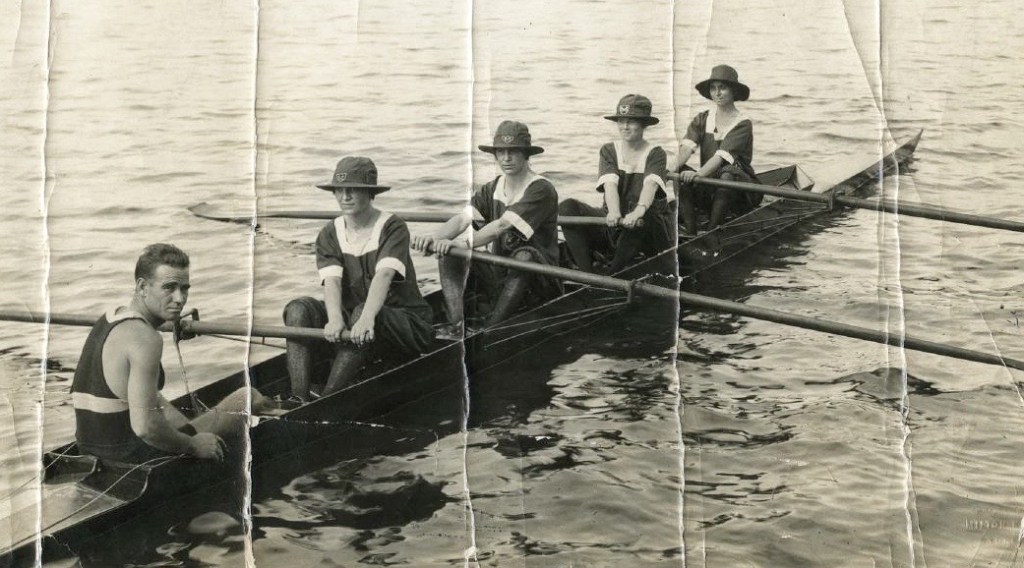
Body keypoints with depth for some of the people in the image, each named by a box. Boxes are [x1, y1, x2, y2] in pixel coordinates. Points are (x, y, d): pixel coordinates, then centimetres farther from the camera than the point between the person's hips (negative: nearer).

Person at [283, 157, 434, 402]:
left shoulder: (392, 228, -10)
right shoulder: (329, 234, 4)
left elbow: (384, 275, -27)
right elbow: (332, 280, -13)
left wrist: (367, 317, -45)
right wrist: (335, 319, -35)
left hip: (405, 323, -4)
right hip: (351, 316, 5)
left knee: (362, 312, -37)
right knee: (298, 308, -20)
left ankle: (326, 401, -39)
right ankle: (298, 399, -32)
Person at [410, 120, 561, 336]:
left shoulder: (541, 190, -14)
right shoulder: (492, 189, 8)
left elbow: (503, 225, -27)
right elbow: (463, 218, -9)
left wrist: (465, 243, -38)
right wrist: (433, 238, -29)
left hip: (539, 281, -6)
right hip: (499, 274, 6)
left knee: (524, 255, -39)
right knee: (448, 251, -11)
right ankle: (456, 325, -25)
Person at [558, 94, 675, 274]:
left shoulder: (655, 154, -3)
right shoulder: (609, 150, 5)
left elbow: (650, 184, -25)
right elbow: (610, 183, -15)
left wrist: (639, 210, -48)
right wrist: (614, 212, -37)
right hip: (613, 228, 3)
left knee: (644, 217, -39)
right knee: (567, 207, -19)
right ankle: (587, 274, -31)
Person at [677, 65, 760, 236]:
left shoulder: (743, 124, -8)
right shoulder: (702, 120, 7)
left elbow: (722, 156, -23)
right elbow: (686, 147, -11)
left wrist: (698, 174, -41)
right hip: (709, 191, 4)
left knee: (728, 172, -36)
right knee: (680, 176, -23)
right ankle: (690, 233, -28)